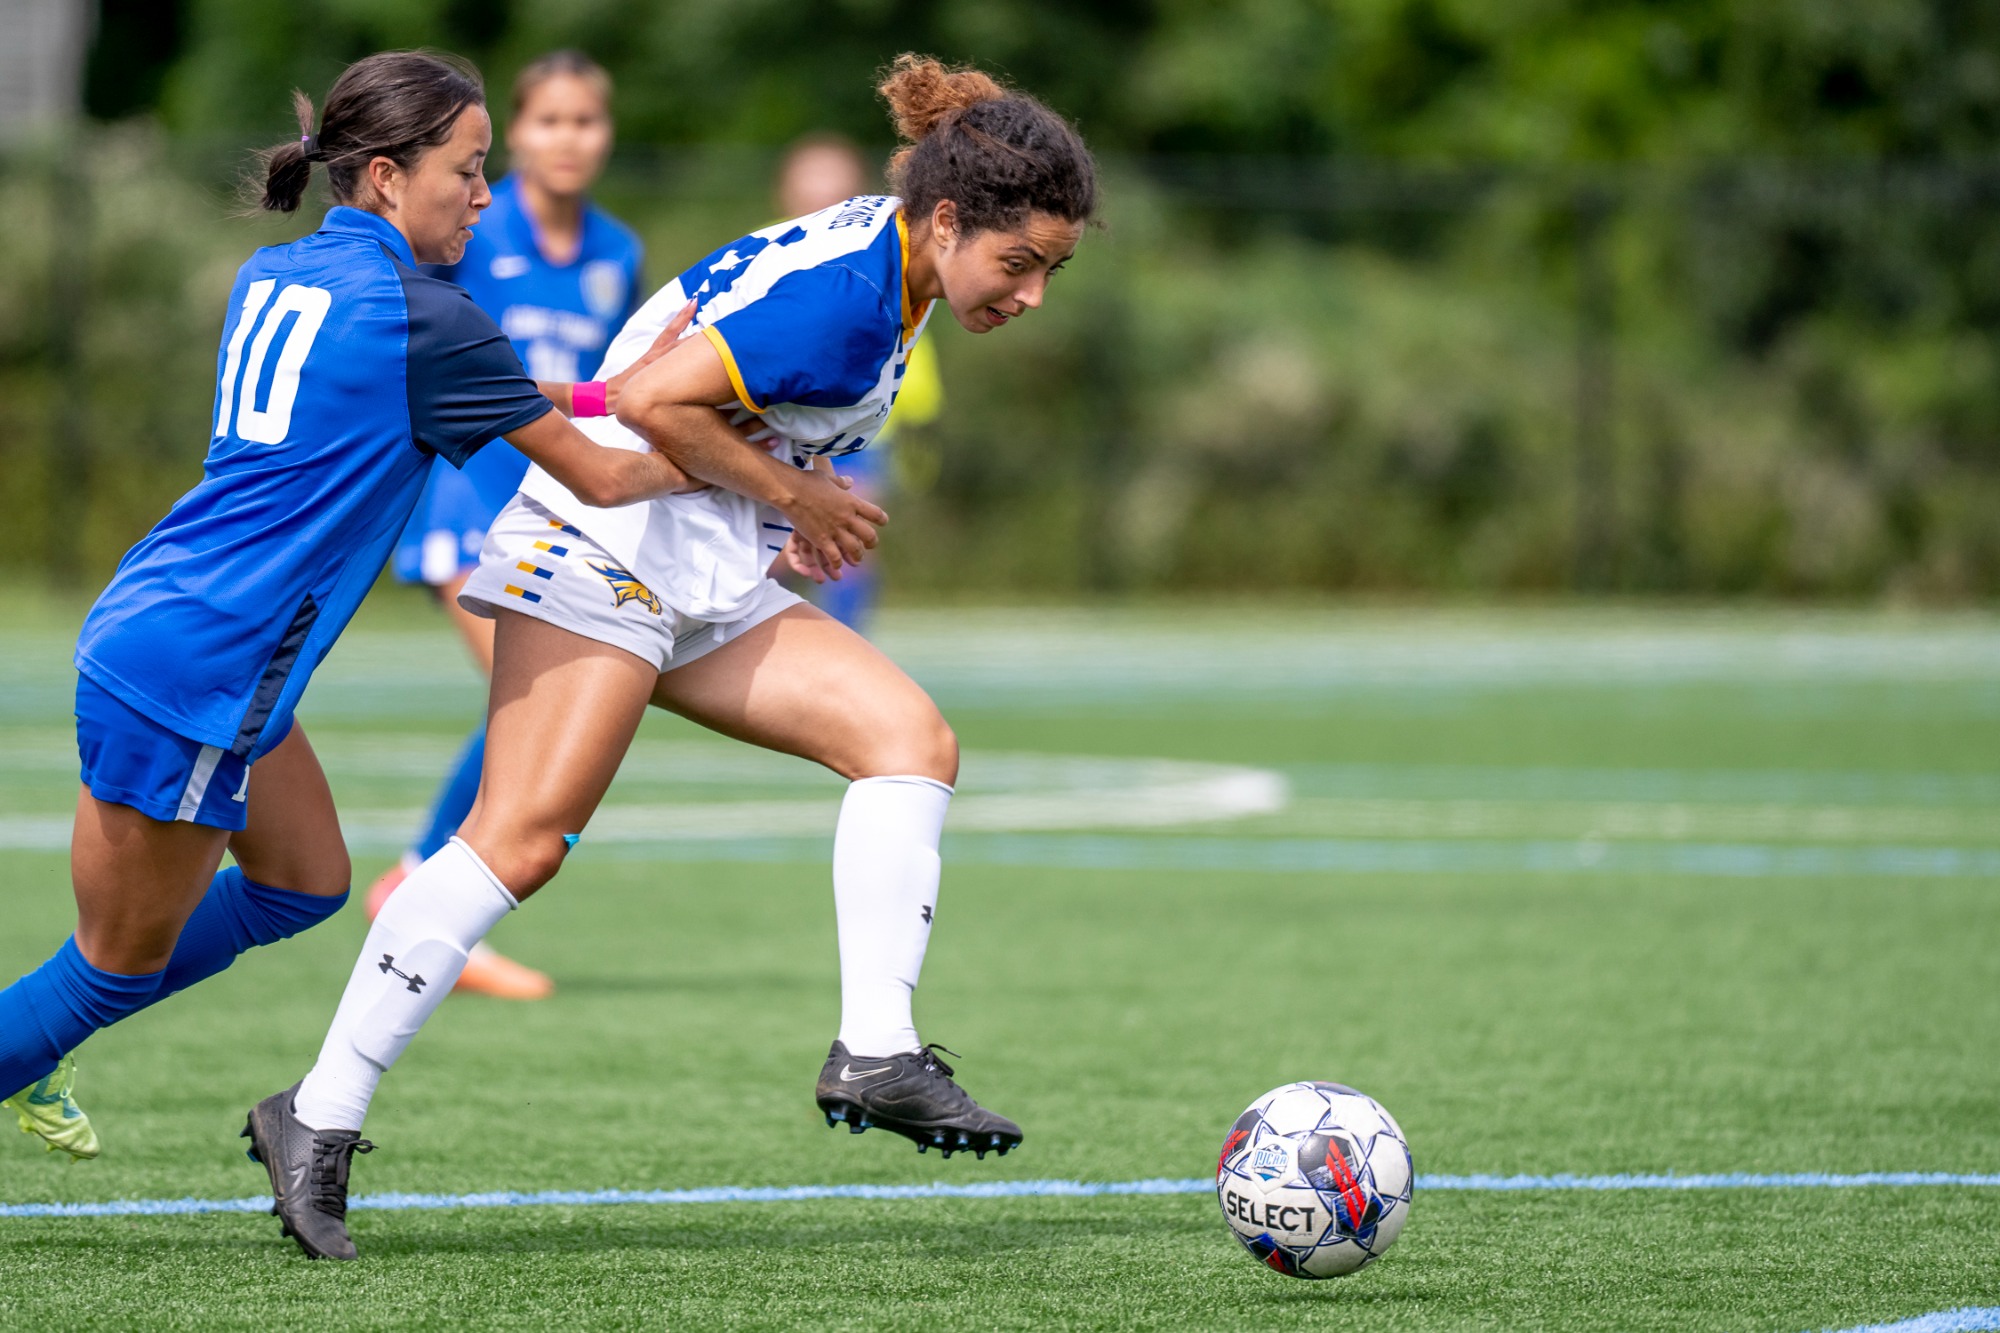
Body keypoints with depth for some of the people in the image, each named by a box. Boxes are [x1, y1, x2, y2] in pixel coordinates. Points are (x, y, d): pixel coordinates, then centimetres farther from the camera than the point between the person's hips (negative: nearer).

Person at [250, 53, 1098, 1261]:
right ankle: (320, 1122, -12)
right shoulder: (843, 292, -21)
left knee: (913, 739, -6)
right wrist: (795, 495, -14)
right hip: (607, 544, -10)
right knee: (523, 838, -17)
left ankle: (876, 1057, -12)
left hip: (706, 587, 10)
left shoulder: (889, 268, 10)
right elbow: (656, 400, -24)